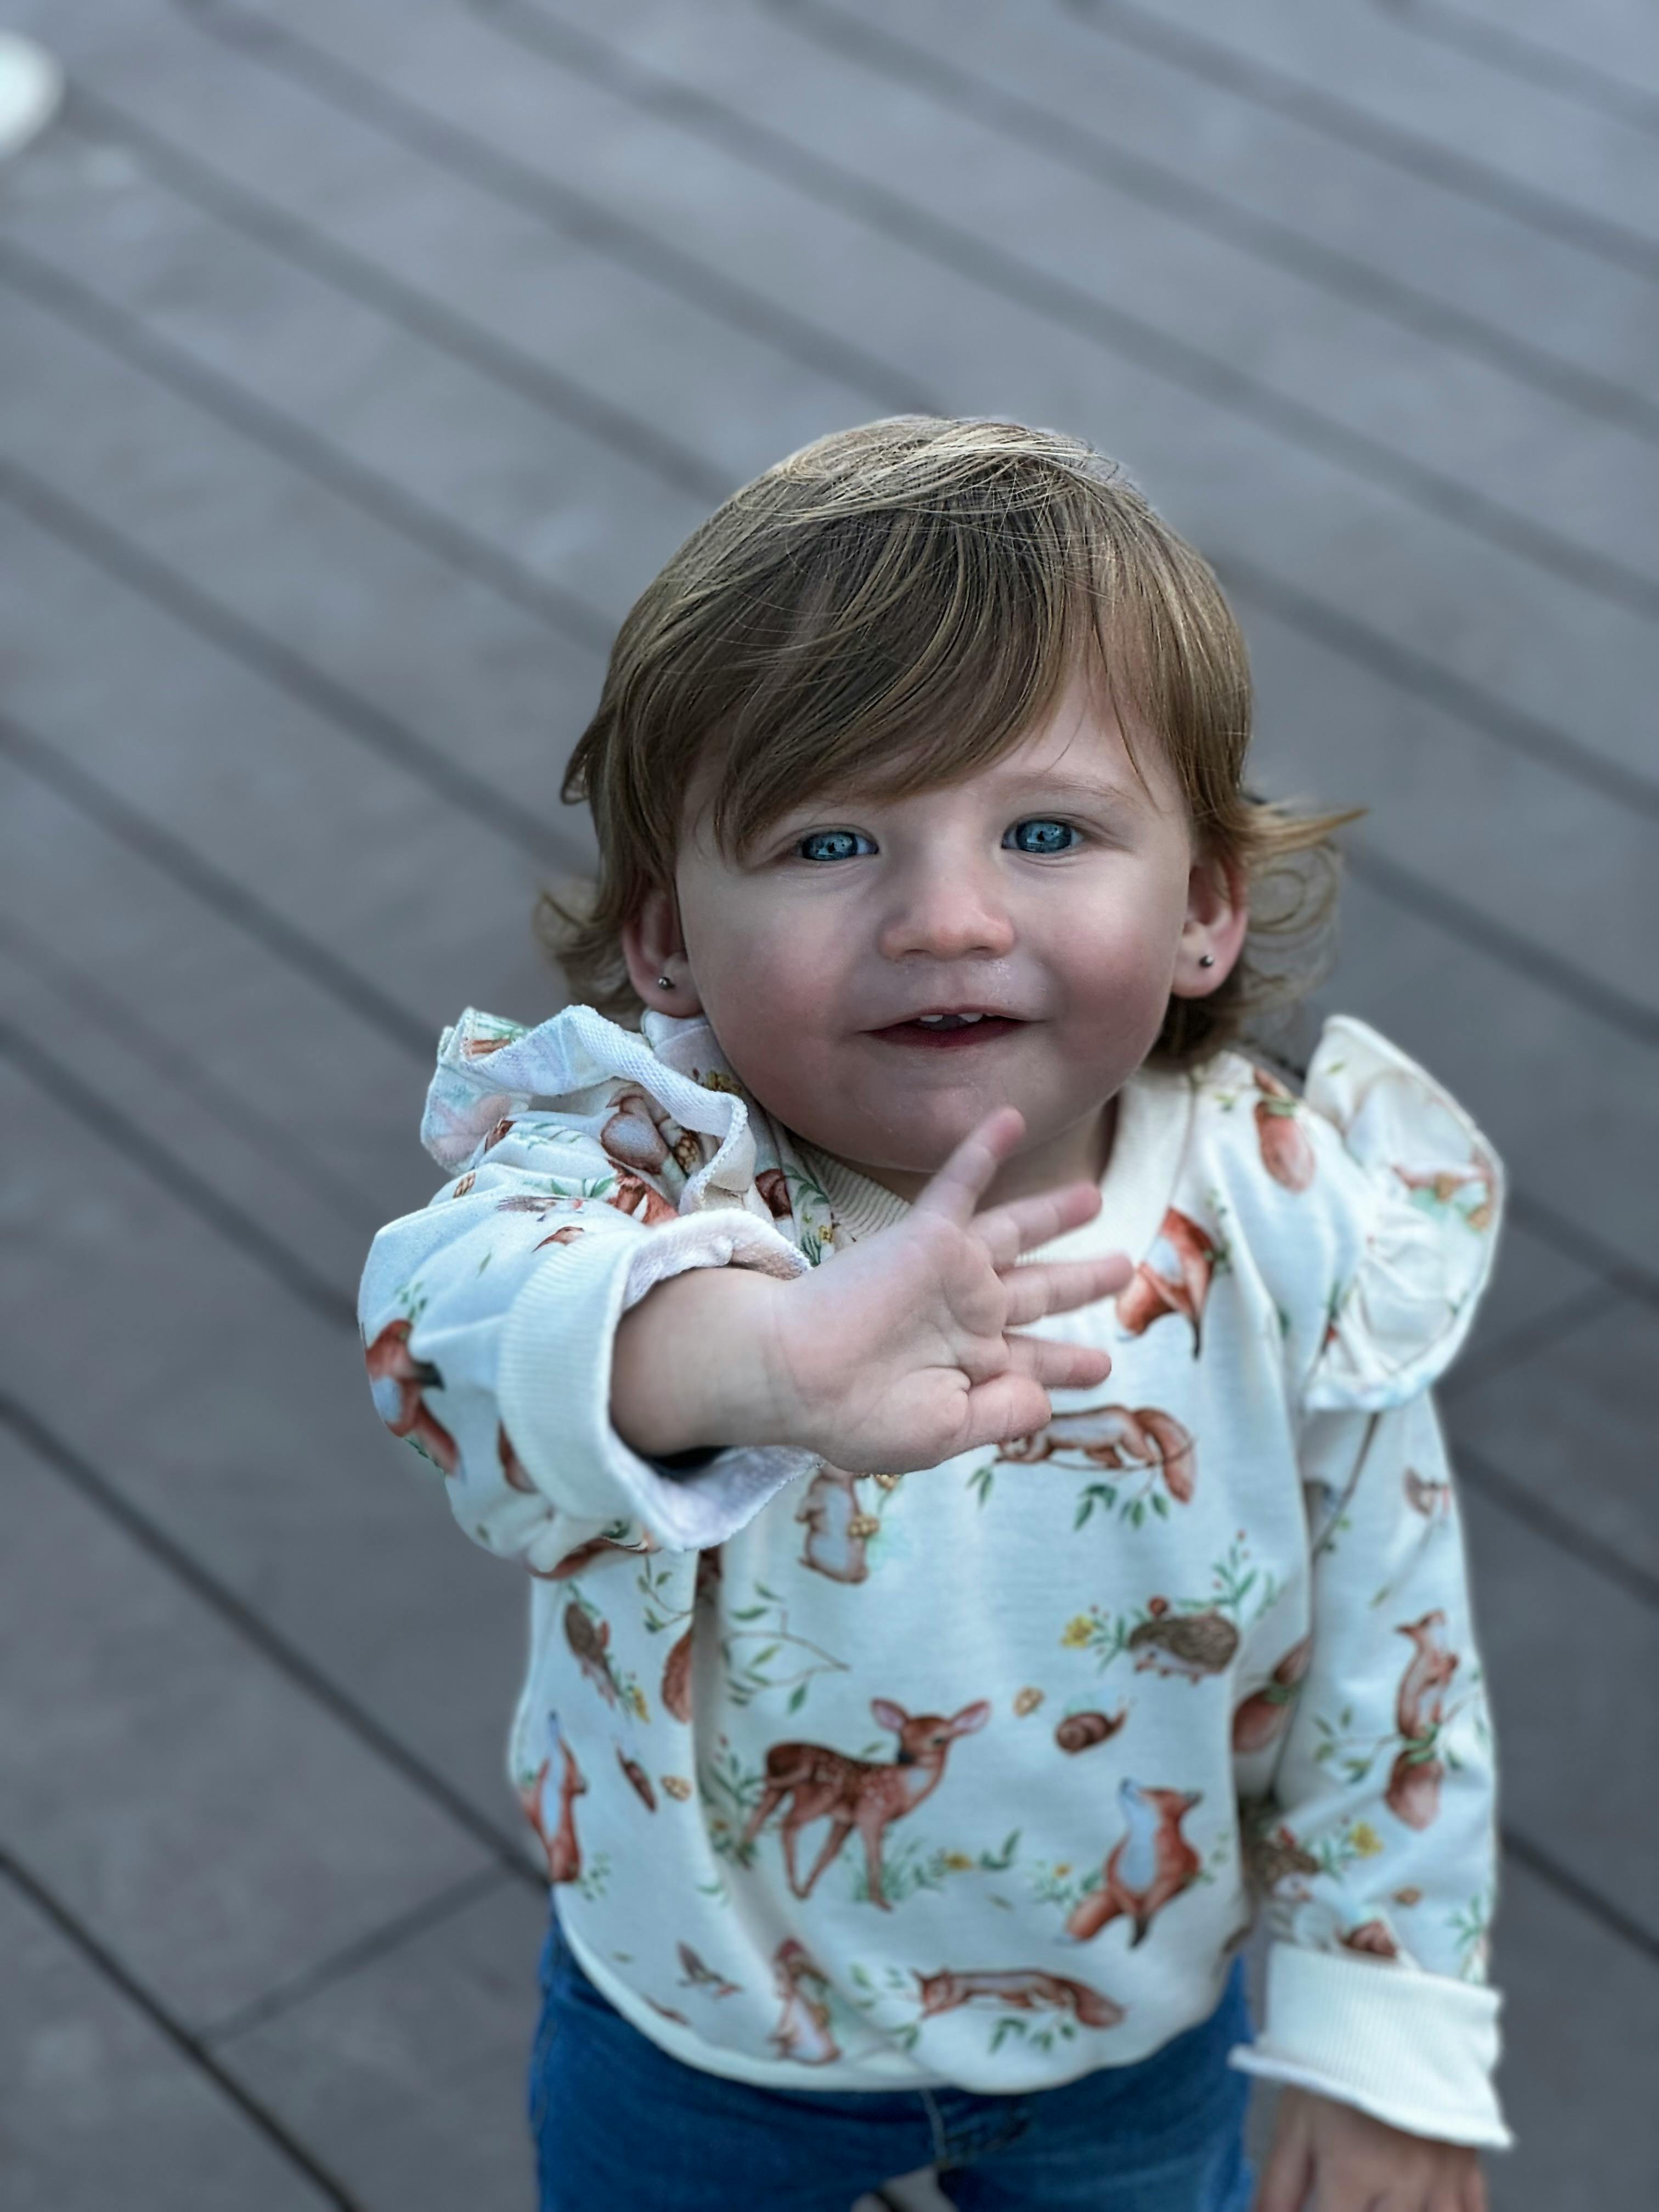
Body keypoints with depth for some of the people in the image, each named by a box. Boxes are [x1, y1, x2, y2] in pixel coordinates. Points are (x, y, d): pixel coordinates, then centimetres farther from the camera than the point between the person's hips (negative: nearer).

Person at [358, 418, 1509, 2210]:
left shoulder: (1295, 1239, -24)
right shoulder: (658, 1160, -32)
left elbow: (1387, 1664, -8)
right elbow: (458, 1315, -57)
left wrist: (1383, 2035, -3)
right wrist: (748, 1353, -78)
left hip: (1128, 2023, 2)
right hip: (699, 2029, -1)